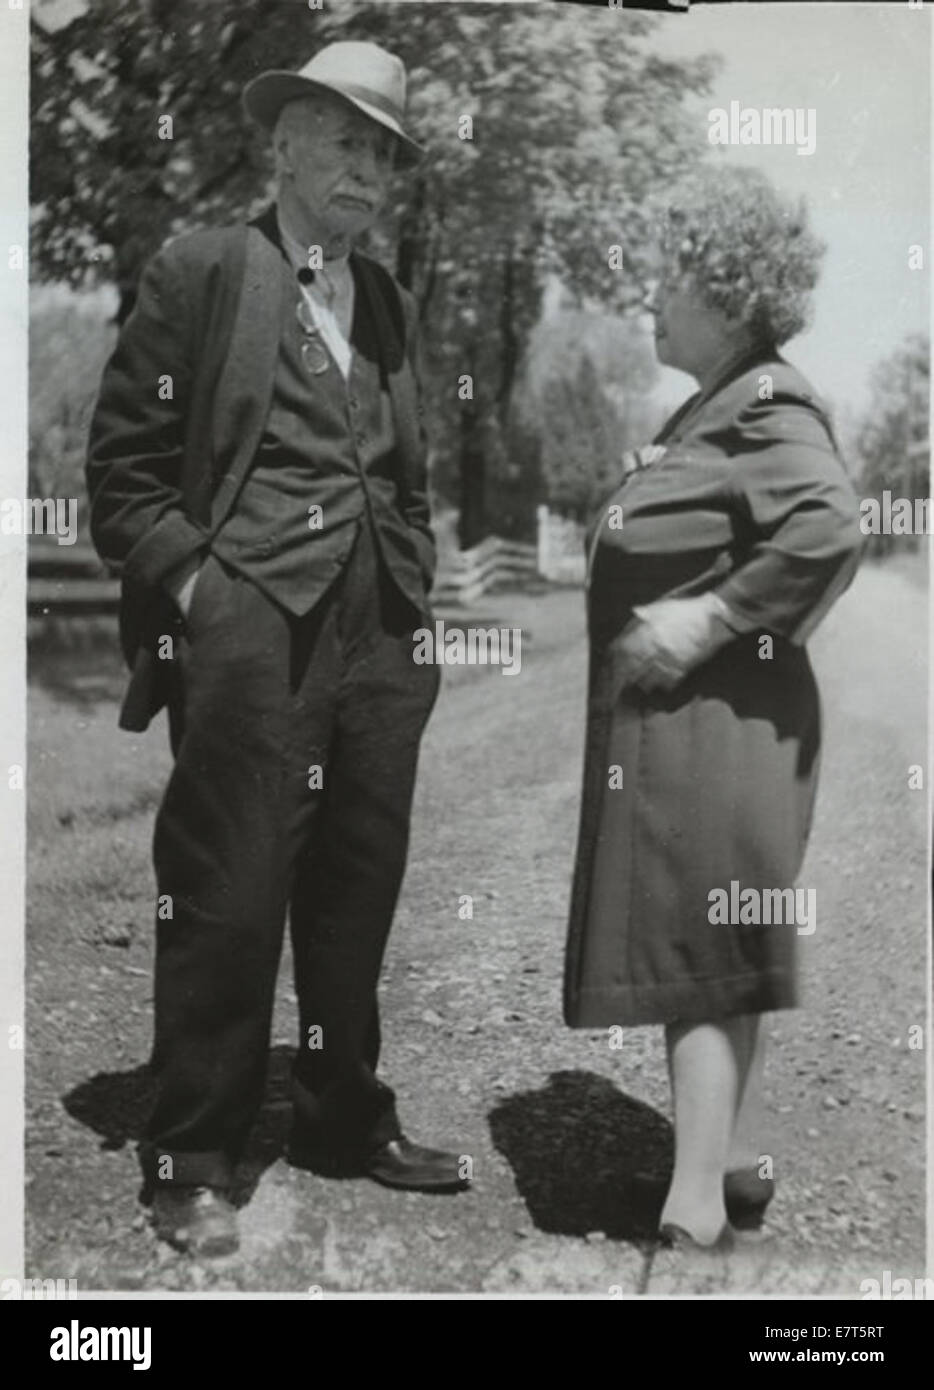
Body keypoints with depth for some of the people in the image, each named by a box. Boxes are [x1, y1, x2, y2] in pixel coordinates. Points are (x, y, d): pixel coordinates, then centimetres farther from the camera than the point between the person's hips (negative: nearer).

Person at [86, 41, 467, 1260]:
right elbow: (123, 471, -3)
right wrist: (191, 585, -12)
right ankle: (192, 1167, 13)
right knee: (229, 905, -2)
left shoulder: (387, 301, 18)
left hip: (379, 642, 6)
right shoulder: (200, 273, 1)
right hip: (249, 635, -6)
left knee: (358, 898, 12)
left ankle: (346, 1123, 28)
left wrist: (414, 591, 12)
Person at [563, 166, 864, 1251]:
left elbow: (831, 530, -31)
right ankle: (739, 1168, 31)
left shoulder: (768, 409, -16)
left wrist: (714, 618, -24)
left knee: (696, 965, -5)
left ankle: (695, 1217, 3)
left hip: (712, 723, -10)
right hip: (690, 722, 10)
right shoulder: (716, 407, 13)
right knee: (721, 963, 17)